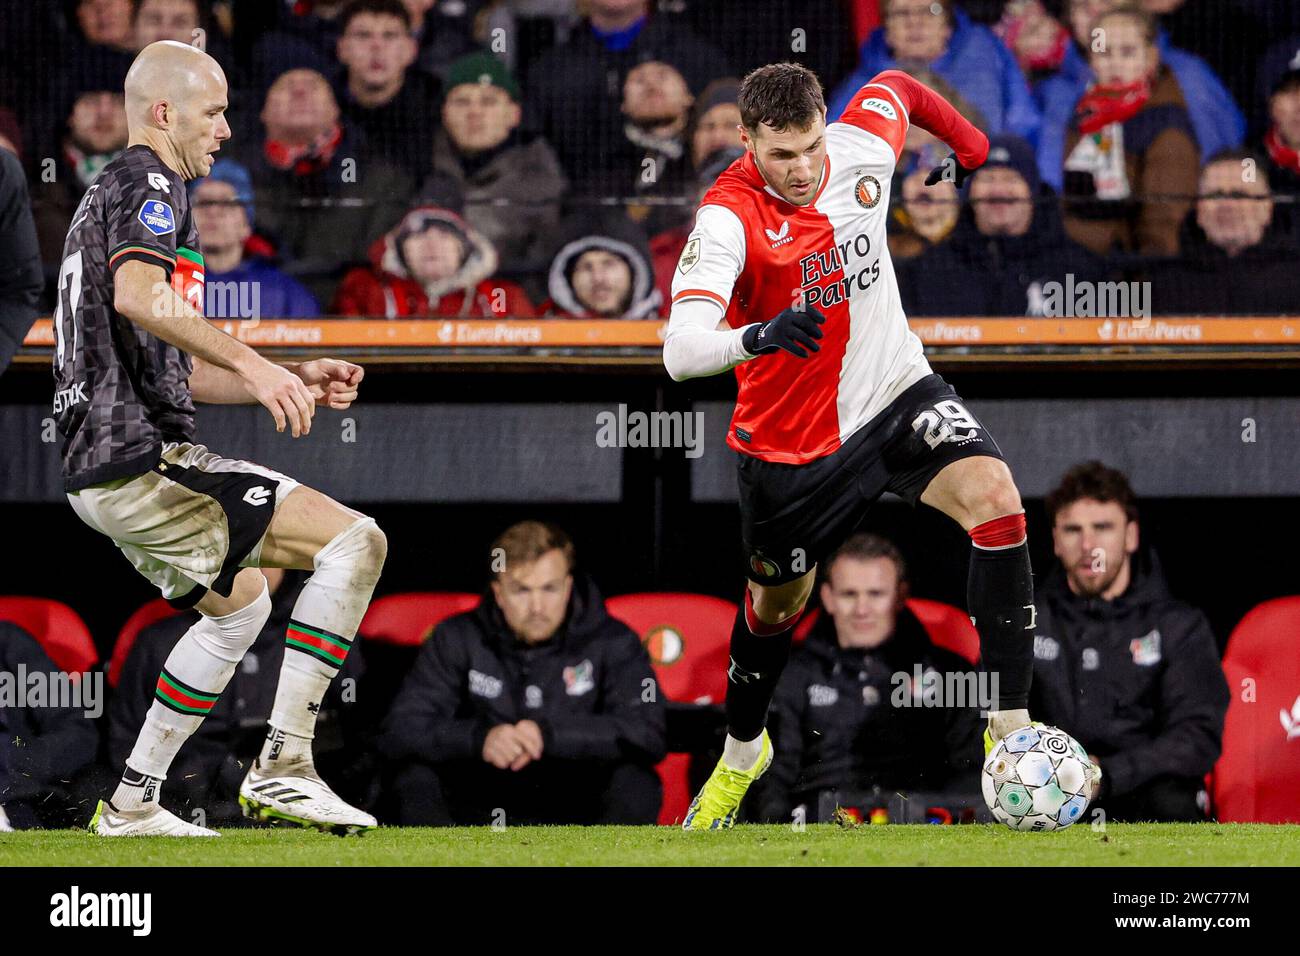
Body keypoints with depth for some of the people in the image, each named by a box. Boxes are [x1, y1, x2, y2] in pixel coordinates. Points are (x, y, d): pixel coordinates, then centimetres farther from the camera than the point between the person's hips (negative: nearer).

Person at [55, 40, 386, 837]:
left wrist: (294, 382, 18)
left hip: (100, 470, 11)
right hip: (145, 463, -11)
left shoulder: (107, 197, 26)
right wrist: (254, 365, -33)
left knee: (240, 604, 30)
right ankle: (283, 765, -17)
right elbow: (137, 294, -28)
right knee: (354, 540, -15)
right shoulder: (149, 182, -6)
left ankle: (133, 802, 27)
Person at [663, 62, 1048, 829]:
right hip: (790, 442, -2)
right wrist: (757, 336, -58)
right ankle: (743, 754, 50)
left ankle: (1010, 731, -21)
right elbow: (680, 352, -39)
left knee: (995, 497, -25)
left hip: (895, 393, 2)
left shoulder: (861, 146, -13)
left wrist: (968, 144, 26)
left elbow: (895, 87, 13)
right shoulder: (728, 217, -27)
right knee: (778, 602, 17)